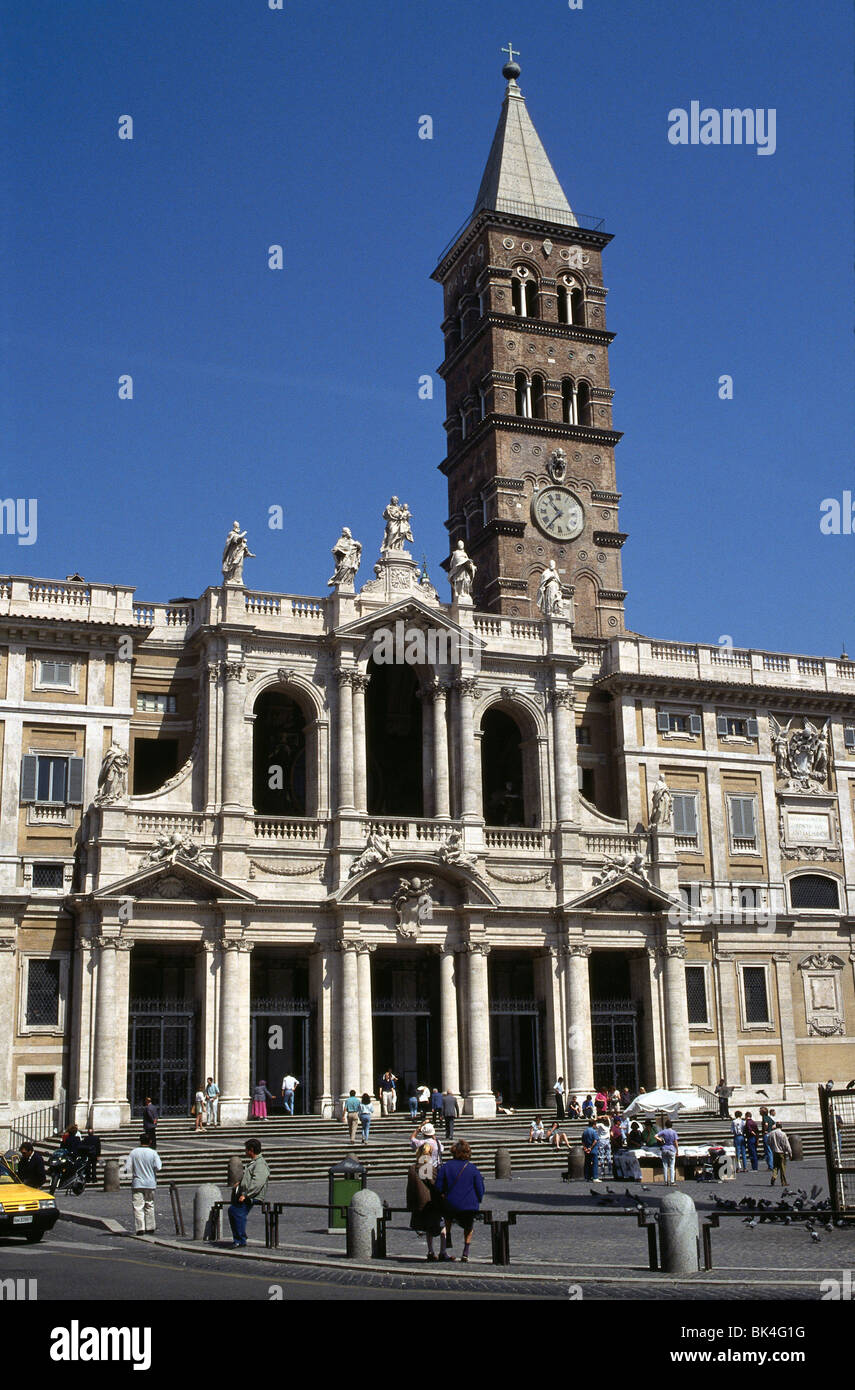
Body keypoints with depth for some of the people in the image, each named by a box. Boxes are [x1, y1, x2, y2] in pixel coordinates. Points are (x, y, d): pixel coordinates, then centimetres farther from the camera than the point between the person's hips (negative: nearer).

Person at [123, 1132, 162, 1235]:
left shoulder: (133, 1152, -3)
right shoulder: (153, 1153, -5)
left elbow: (127, 1168, -5)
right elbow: (158, 1168, -12)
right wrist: (159, 1160, 7)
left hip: (137, 1184, -1)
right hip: (150, 1184, 1)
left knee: (138, 1207, -1)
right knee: (149, 1206, 13)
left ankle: (140, 1229, -8)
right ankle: (150, 1228, 17)